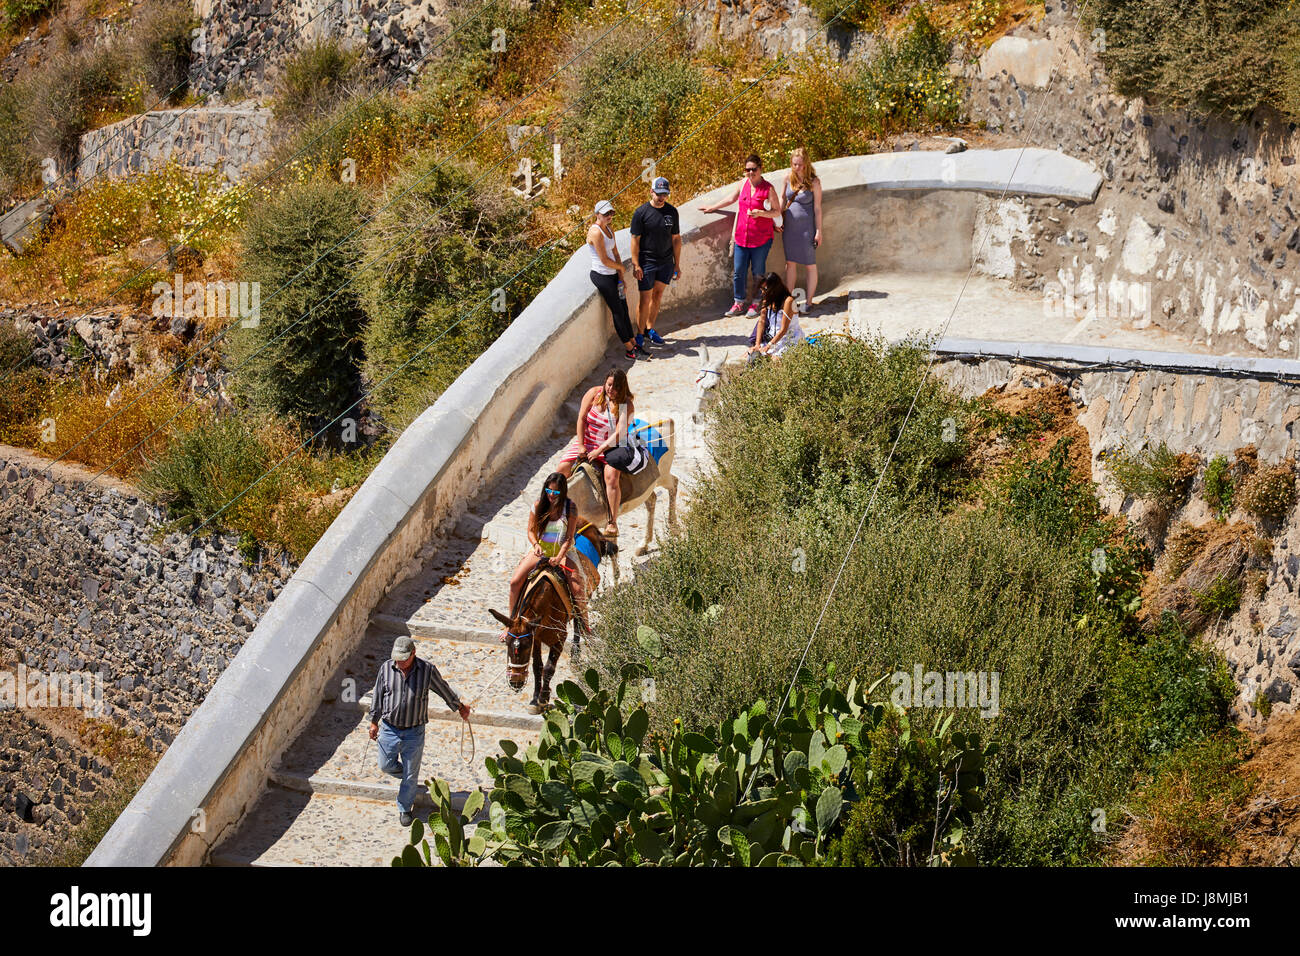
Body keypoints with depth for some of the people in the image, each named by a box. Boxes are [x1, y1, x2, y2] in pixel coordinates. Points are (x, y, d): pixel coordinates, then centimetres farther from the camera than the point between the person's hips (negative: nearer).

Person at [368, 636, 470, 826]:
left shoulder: (427, 670, -11)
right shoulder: (386, 668, -8)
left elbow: (444, 689, 6)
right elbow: (377, 696, 6)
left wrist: (460, 707, 19)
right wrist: (374, 722, 12)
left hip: (414, 732, -2)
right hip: (389, 729, 2)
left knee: (411, 774, 8)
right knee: (386, 766, 10)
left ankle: (405, 808, 28)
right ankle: (408, 776, 43)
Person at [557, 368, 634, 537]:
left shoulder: (626, 405, -13)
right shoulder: (594, 393, -6)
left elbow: (619, 433, -19)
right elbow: (581, 419, -3)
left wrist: (600, 451, -24)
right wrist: (581, 446, -8)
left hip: (612, 448, -3)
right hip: (587, 442, 3)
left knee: (611, 476, -31)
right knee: (561, 470, -11)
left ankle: (612, 523, -24)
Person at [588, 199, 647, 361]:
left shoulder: (610, 229, 8)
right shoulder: (596, 232, -21)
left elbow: (615, 254, 11)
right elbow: (604, 260, -21)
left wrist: (621, 278, 5)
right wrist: (621, 268, -3)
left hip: (612, 275, 8)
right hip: (601, 276, -8)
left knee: (624, 309, 12)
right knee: (618, 312, -2)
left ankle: (633, 343, 21)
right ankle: (630, 350, 6)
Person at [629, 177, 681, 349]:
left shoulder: (672, 211, 3)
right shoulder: (641, 212, -9)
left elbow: (676, 238, 9)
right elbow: (635, 240, -7)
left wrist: (677, 264, 9)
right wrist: (636, 265, -11)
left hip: (666, 262, 4)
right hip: (646, 262, -4)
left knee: (658, 295, 12)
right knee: (645, 298, -2)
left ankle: (650, 329, 25)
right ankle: (640, 334, 9)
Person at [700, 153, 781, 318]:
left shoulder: (768, 188, -8)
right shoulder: (743, 183, 6)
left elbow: (777, 212, -5)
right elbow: (730, 199, 22)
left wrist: (760, 213, -20)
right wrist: (712, 208, 29)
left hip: (761, 238, -4)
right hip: (742, 236, 4)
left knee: (758, 273, 4)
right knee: (738, 272, 6)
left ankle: (755, 304, 16)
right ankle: (738, 304, 18)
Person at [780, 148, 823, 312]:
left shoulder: (814, 182, -12)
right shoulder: (788, 177, -1)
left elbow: (817, 208, -10)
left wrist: (818, 231, -10)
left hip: (807, 227, -4)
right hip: (790, 226, 4)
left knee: (810, 265, 2)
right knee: (790, 262, 10)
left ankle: (808, 301, 9)